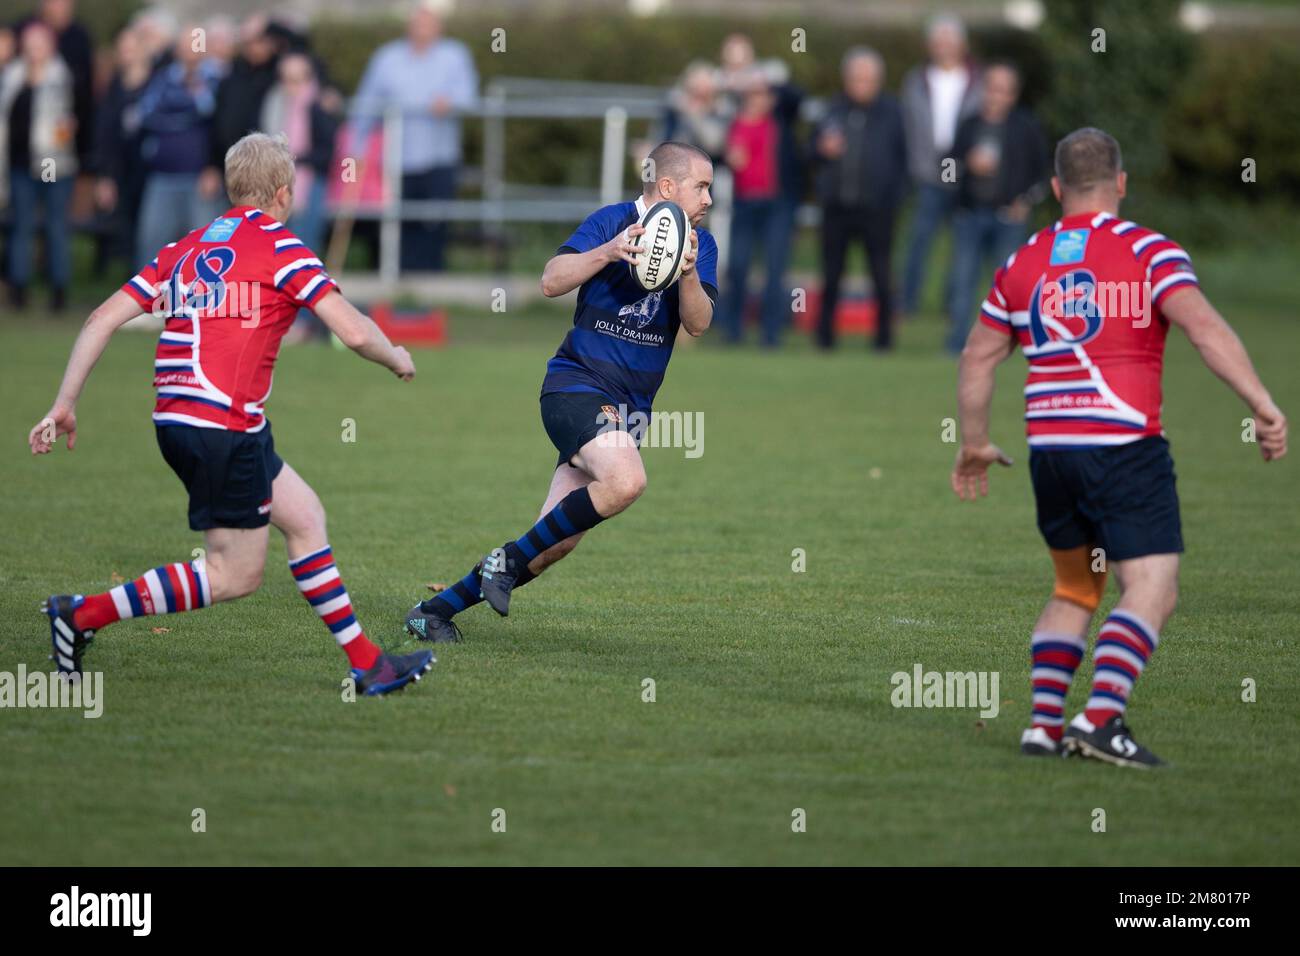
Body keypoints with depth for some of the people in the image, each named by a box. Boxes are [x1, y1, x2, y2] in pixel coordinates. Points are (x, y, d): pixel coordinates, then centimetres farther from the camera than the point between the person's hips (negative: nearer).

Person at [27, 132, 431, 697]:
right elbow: (354, 332, -10)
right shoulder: (279, 246, -5)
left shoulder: (184, 249, 15)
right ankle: (85, 613, -3)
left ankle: (366, 664, 18)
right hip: (225, 429, -8)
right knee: (234, 576, 0)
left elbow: (103, 319, 9)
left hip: (176, 420, 8)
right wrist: (396, 359, 11)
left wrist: (64, 405, 11)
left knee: (305, 518, 16)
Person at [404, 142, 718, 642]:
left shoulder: (700, 244, 7)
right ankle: (511, 559, -14)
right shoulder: (611, 221, -9)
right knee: (625, 480, -33)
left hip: (630, 407, 6)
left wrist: (688, 273, -21)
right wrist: (609, 252, -31)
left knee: (557, 542, 0)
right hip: (577, 383, -6)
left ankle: (436, 609, 13)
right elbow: (551, 281, -17)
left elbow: (698, 324, -3)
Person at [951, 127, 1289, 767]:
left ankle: (1045, 723, 13)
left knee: (1074, 588, 21)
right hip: (1126, 446, -6)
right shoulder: (1148, 250, -2)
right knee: (1152, 589, -8)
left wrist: (974, 445, 30)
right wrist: (1263, 405, -19)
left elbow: (977, 358, 18)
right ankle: (1101, 716, -25)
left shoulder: (1023, 264, 13)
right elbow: (1203, 326, -16)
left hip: (1050, 448, 6)